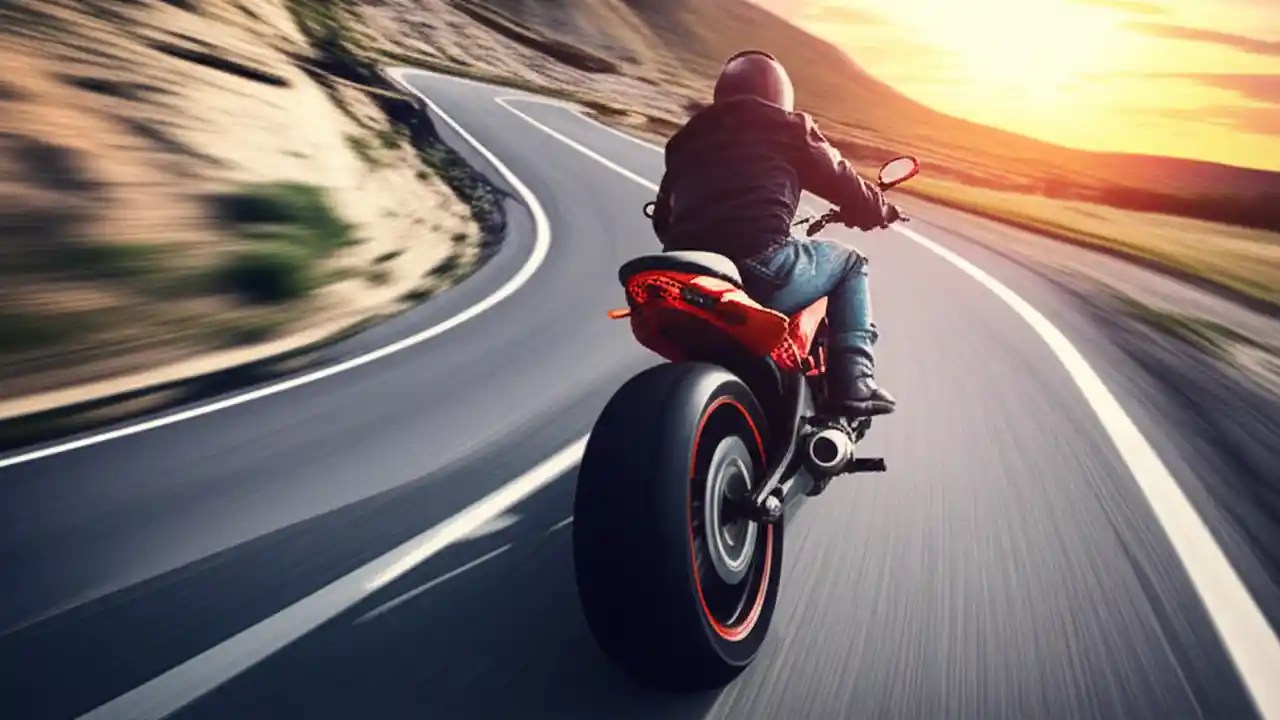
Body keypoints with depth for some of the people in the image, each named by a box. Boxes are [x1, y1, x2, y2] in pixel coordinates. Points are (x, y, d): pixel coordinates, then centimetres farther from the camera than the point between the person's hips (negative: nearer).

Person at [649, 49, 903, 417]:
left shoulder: (688, 137, 26)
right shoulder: (786, 127, 14)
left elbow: (662, 218, 27)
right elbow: (842, 182, 17)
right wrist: (880, 210, 37)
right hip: (759, 269, -5)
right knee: (848, 263, 21)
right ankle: (853, 383, 7)